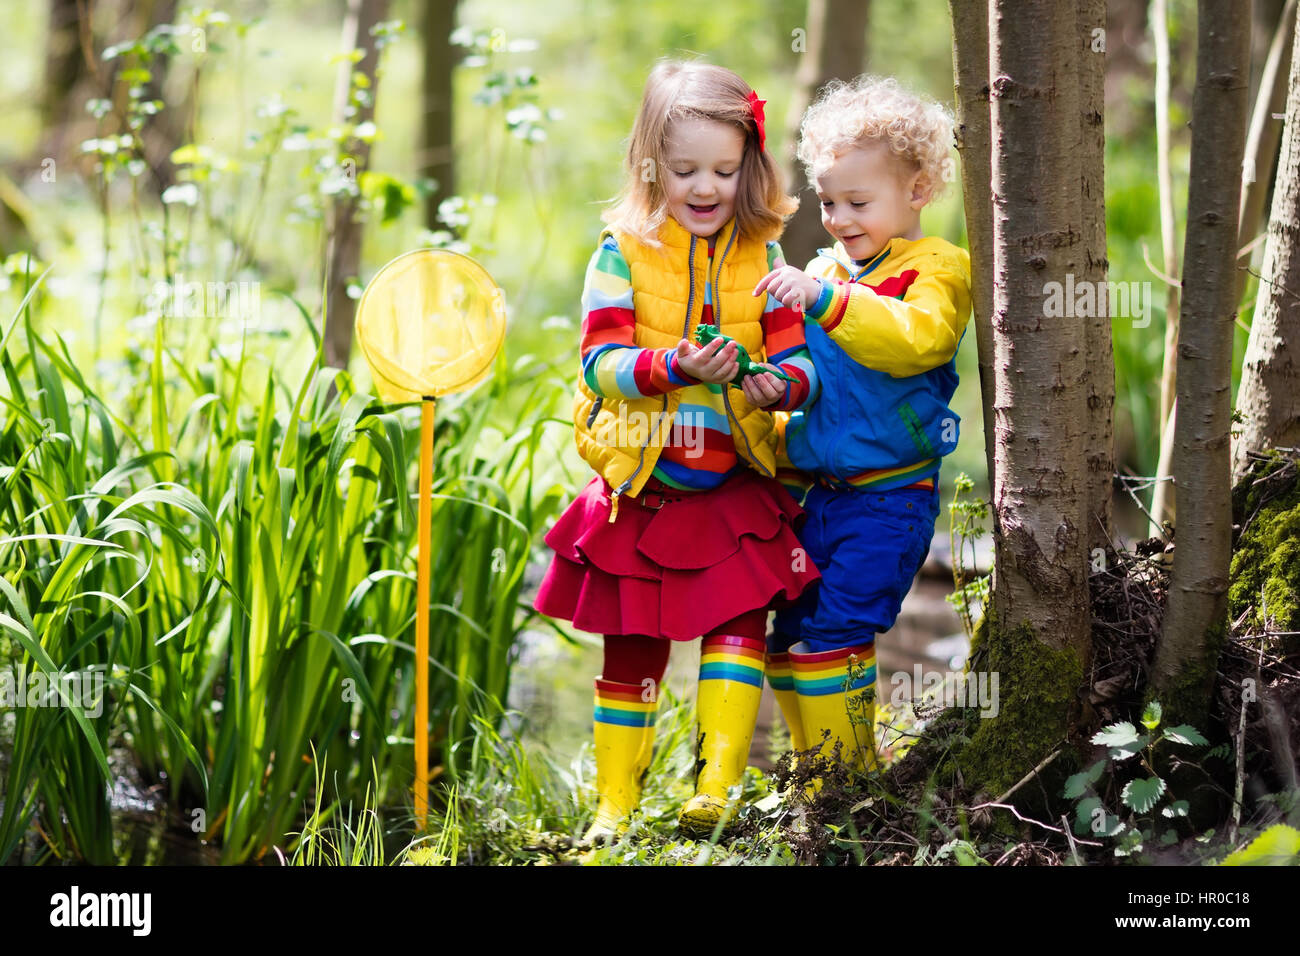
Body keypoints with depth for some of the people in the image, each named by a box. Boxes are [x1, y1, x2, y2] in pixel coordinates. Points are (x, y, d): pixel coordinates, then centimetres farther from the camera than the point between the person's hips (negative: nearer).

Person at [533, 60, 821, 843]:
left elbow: (799, 360, -3)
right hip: (640, 490, 0)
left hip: (736, 487, 1)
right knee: (631, 651, 10)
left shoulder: (762, 259, 2)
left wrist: (783, 385, -26)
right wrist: (674, 367, -31)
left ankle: (716, 787, -18)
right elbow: (601, 362, -13)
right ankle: (616, 803, 22)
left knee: (740, 622, -18)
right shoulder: (623, 252, -4)